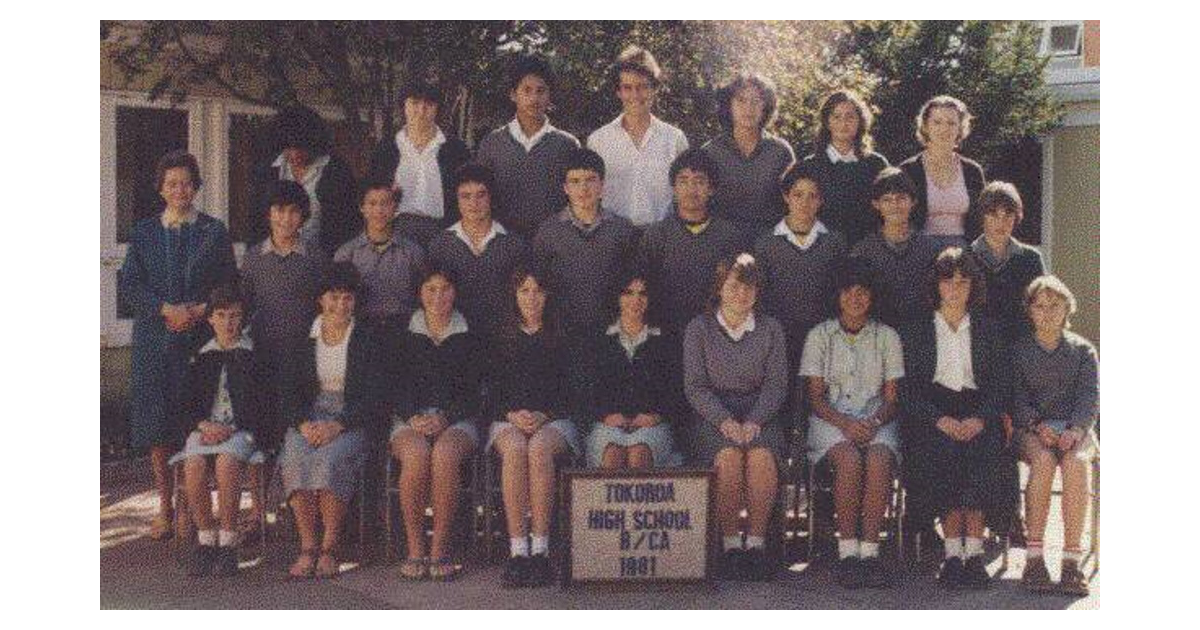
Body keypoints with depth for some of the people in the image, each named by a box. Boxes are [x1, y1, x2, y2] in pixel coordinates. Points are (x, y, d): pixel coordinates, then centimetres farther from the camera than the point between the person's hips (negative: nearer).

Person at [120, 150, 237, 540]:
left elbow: (230, 285, 5)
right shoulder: (144, 233, 10)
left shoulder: (214, 232, 7)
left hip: (203, 337, -1)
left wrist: (200, 311, -11)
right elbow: (130, 284, 3)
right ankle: (165, 508, 11)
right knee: (157, 425, 2)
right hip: (155, 342, 2)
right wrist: (165, 309, -12)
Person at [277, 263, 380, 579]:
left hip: (351, 421, -2)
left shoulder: (365, 341, 5)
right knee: (296, 459, -30)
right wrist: (303, 423, -11)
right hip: (309, 419, 2)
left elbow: (372, 398, -2)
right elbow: (288, 393, 9)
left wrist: (338, 425, -17)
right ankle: (308, 547, -24)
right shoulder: (304, 340, 12)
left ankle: (330, 549, -24)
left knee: (331, 458, -34)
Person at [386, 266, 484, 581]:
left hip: (457, 419, -1)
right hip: (410, 418, 1)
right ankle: (415, 549, -25)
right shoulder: (404, 336, 15)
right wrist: (413, 416, -10)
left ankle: (440, 549, -27)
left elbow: (473, 389, 5)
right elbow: (395, 386, 9)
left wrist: (444, 418, -11)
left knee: (445, 453, -36)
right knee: (416, 455, -35)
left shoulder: (469, 337, 13)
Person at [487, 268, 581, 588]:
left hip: (554, 420, -1)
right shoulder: (500, 339, 18)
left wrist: (544, 416, -9)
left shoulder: (562, 338, 15)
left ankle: (540, 548, -38)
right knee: (515, 449, -35)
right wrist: (513, 414, -7)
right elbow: (491, 389, 11)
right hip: (509, 420, 1)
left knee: (539, 448, -37)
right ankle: (517, 549, -39)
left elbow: (570, 392, 8)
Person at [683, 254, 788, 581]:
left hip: (760, 413, 1)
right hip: (714, 414, -1)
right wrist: (725, 421, -15)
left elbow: (776, 383, 4)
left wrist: (753, 422, -12)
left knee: (762, 456, -32)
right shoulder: (699, 328, 6)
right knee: (728, 456, -33)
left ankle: (757, 542, -22)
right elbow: (694, 386, 1)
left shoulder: (771, 329, 10)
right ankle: (729, 543, -22)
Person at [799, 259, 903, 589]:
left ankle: (869, 550, -31)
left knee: (879, 460, -33)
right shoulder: (819, 335, 11)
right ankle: (847, 551, -29)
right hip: (831, 418, -1)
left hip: (877, 419, 1)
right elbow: (816, 396, 4)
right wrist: (844, 423, -15)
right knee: (850, 459, -34)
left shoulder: (887, 336, 14)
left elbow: (892, 397, 8)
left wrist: (874, 422, -14)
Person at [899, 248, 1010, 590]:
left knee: (981, 449, -32)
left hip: (978, 411, 1)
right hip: (931, 412, -1)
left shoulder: (987, 330, 18)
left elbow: (1000, 386, 9)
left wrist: (980, 419, -12)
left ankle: (973, 552, -33)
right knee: (944, 449, -33)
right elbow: (908, 389, 3)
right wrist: (940, 420, -15)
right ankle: (953, 551, -31)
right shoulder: (915, 331, 13)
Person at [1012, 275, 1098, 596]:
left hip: (1075, 428, 1)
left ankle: (1071, 560, -34)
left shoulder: (1083, 350, 12)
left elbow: (1090, 397, 0)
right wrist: (1038, 425, -18)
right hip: (1031, 429, 0)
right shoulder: (1018, 350, 11)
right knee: (1044, 461, -35)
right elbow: (1016, 396, 1)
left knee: (1076, 463, -34)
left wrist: (1075, 430, -19)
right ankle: (1033, 558, -34)